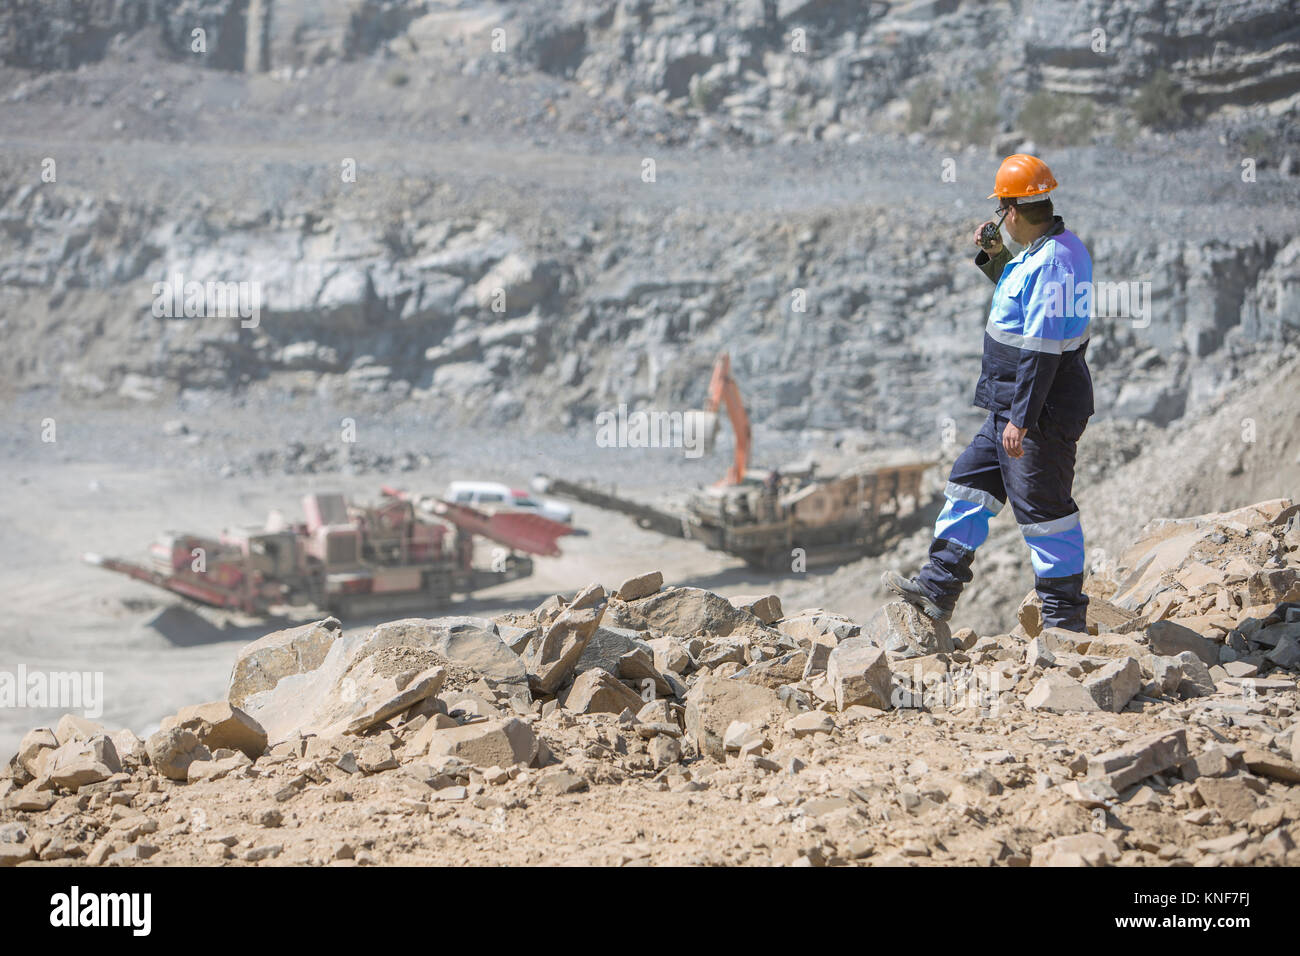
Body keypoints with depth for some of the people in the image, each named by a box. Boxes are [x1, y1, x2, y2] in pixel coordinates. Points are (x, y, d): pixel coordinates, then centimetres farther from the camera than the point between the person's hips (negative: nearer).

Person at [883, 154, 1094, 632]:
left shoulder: (1051, 261, -23)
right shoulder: (1059, 248, 10)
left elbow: (1042, 348, -26)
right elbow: (1027, 303, 29)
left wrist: (1022, 418, -25)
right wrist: (996, 259, 13)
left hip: (1041, 411, -11)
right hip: (1014, 403, 11)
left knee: (1042, 507, -3)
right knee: (970, 484, 16)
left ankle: (1065, 616, 7)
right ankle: (937, 588, 22)